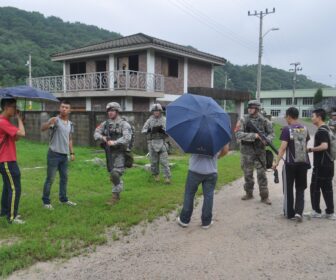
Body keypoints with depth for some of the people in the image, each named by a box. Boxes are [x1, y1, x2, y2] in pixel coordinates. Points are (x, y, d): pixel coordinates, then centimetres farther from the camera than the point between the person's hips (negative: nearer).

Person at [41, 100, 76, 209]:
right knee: (50, 179, 0)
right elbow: (42, 128, -29)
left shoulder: (70, 124, 10)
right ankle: (46, 201, 11)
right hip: (54, 154, -7)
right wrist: (50, 122, -49)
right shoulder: (55, 120, -11)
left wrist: (72, 153, 13)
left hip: (64, 155, 7)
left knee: (64, 178, 14)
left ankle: (63, 199, 26)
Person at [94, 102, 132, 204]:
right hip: (109, 152, 6)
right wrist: (101, 137, -14)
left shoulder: (124, 124, -9)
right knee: (112, 174, 14)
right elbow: (96, 133, 9)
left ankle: (115, 195, -1)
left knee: (115, 174, -15)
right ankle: (117, 194, 29)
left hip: (119, 152, -6)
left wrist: (114, 142, -31)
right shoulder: (105, 123, 9)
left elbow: (127, 138, -21)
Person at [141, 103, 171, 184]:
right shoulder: (149, 120, 5)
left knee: (164, 161, -5)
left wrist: (163, 130, -18)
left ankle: (167, 177, 0)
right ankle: (156, 175, 27)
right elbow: (143, 130, 4)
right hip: (152, 142, 1)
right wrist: (151, 130, -13)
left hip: (162, 142, -1)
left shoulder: (164, 120, 3)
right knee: (154, 161, 8)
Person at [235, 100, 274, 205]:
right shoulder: (243, 120, -5)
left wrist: (267, 139, -14)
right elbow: (238, 134, -15)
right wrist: (253, 135, -23)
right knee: (248, 174, 10)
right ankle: (249, 193, 26)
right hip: (247, 151, 0)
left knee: (262, 174, 2)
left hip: (260, 151, 0)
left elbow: (271, 133, 8)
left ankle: (264, 196, 10)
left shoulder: (264, 121, 0)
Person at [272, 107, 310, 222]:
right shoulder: (305, 129, 5)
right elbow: (305, 145, 15)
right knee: (300, 189, 13)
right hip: (303, 162, 4)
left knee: (288, 189, 10)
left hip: (290, 163, -4)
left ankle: (290, 213, 18)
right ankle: (298, 212, 0)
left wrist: (277, 162, -15)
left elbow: (283, 147, -17)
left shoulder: (287, 129, -11)